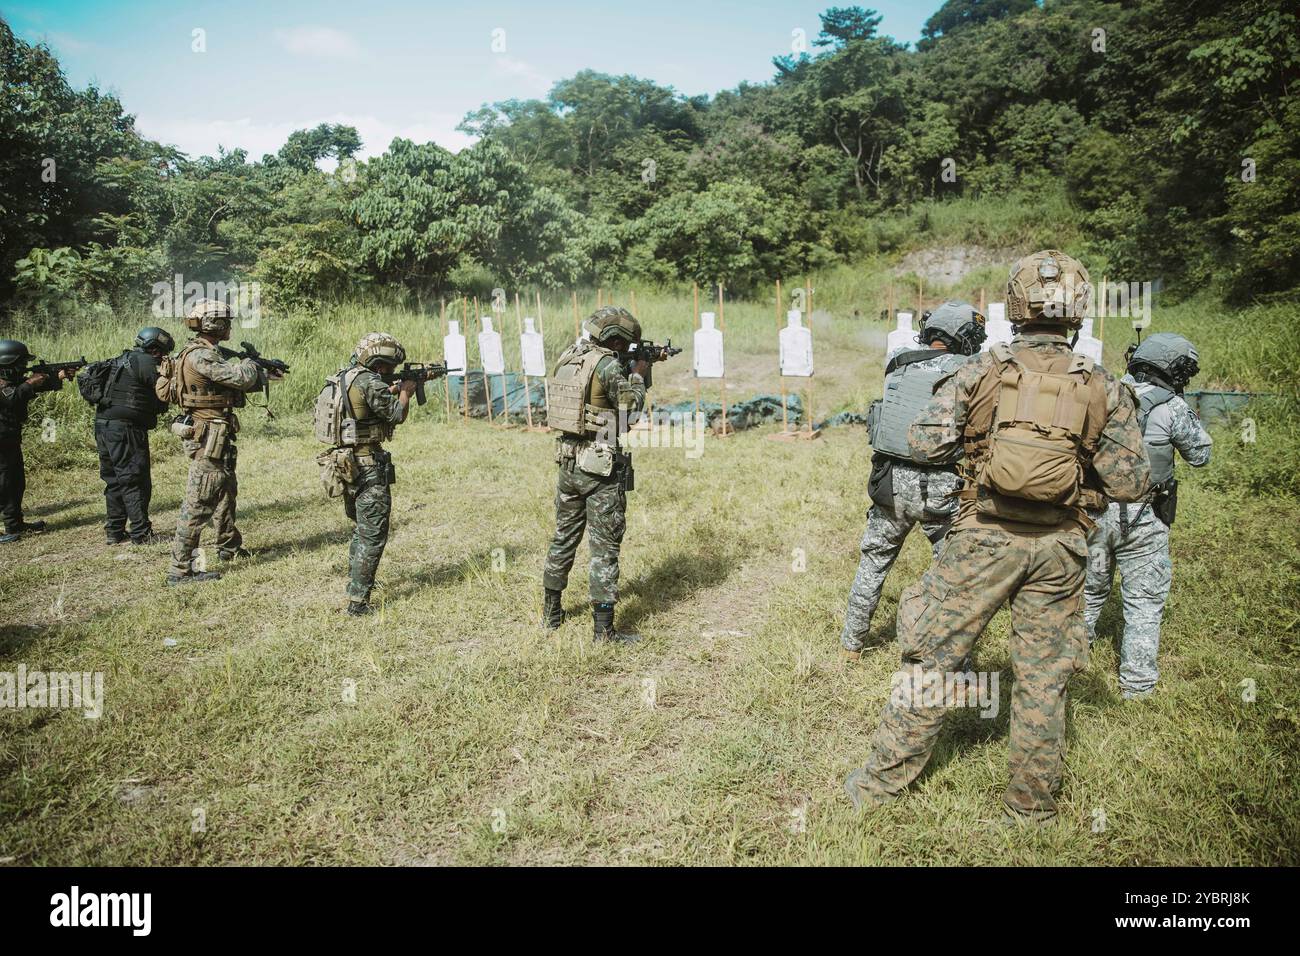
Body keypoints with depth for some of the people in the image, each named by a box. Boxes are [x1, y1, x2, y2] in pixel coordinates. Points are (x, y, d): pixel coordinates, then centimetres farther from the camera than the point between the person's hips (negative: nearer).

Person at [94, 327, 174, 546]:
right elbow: (162, 401, -7)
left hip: (103, 427, 9)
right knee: (135, 481, -5)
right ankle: (142, 533, -4)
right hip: (125, 429, -9)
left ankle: (114, 532, 19)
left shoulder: (121, 361, 19)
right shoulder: (147, 363, -8)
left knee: (115, 481, 14)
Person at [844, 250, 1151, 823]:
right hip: (1059, 547, 1)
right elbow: (1130, 484, -1)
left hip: (984, 536, -1)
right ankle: (1032, 805, 26)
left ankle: (882, 780, 19)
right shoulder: (1105, 389, 0)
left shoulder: (981, 370, -4)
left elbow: (924, 443, -6)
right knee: (1043, 678, 13)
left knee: (933, 658, 9)